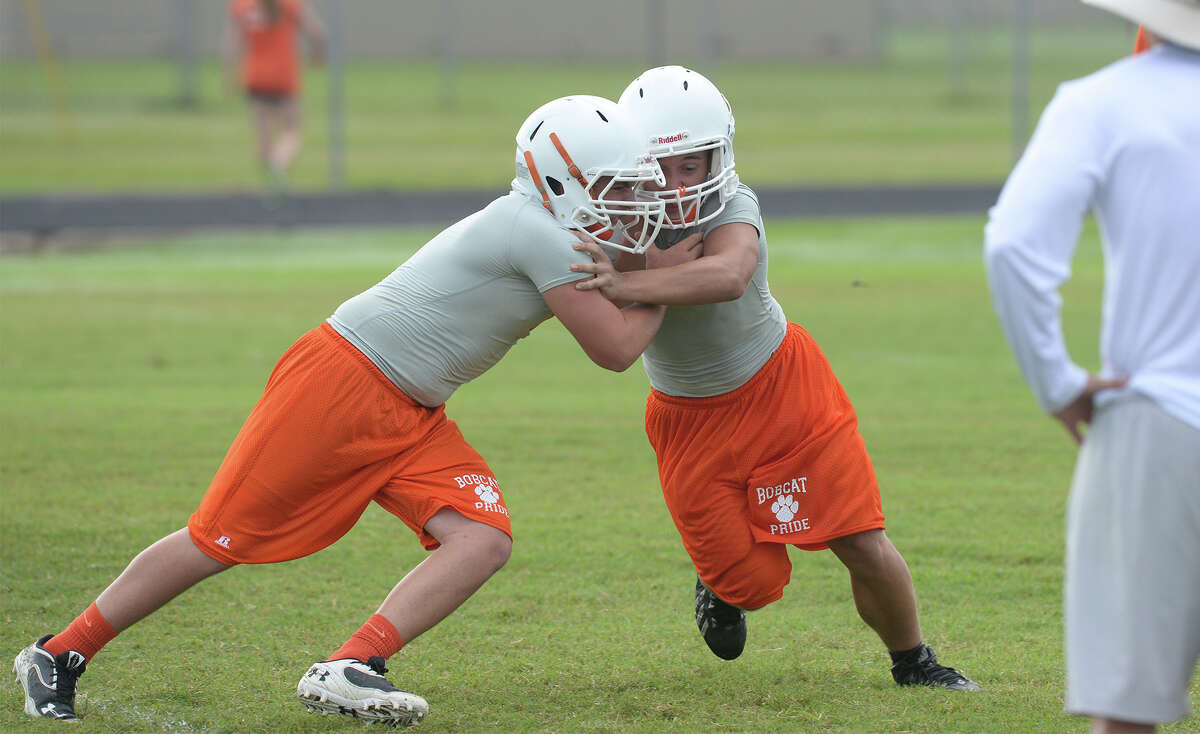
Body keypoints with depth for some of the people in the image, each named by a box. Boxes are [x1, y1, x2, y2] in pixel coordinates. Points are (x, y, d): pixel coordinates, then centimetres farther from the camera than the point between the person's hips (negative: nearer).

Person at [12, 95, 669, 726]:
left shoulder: (547, 234, 9)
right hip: (341, 381, -9)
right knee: (219, 541, -2)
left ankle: (345, 672, -17)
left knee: (484, 541, -11)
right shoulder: (538, 234, -18)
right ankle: (60, 654, 12)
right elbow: (615, 349, -14)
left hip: (410, 419, 9)